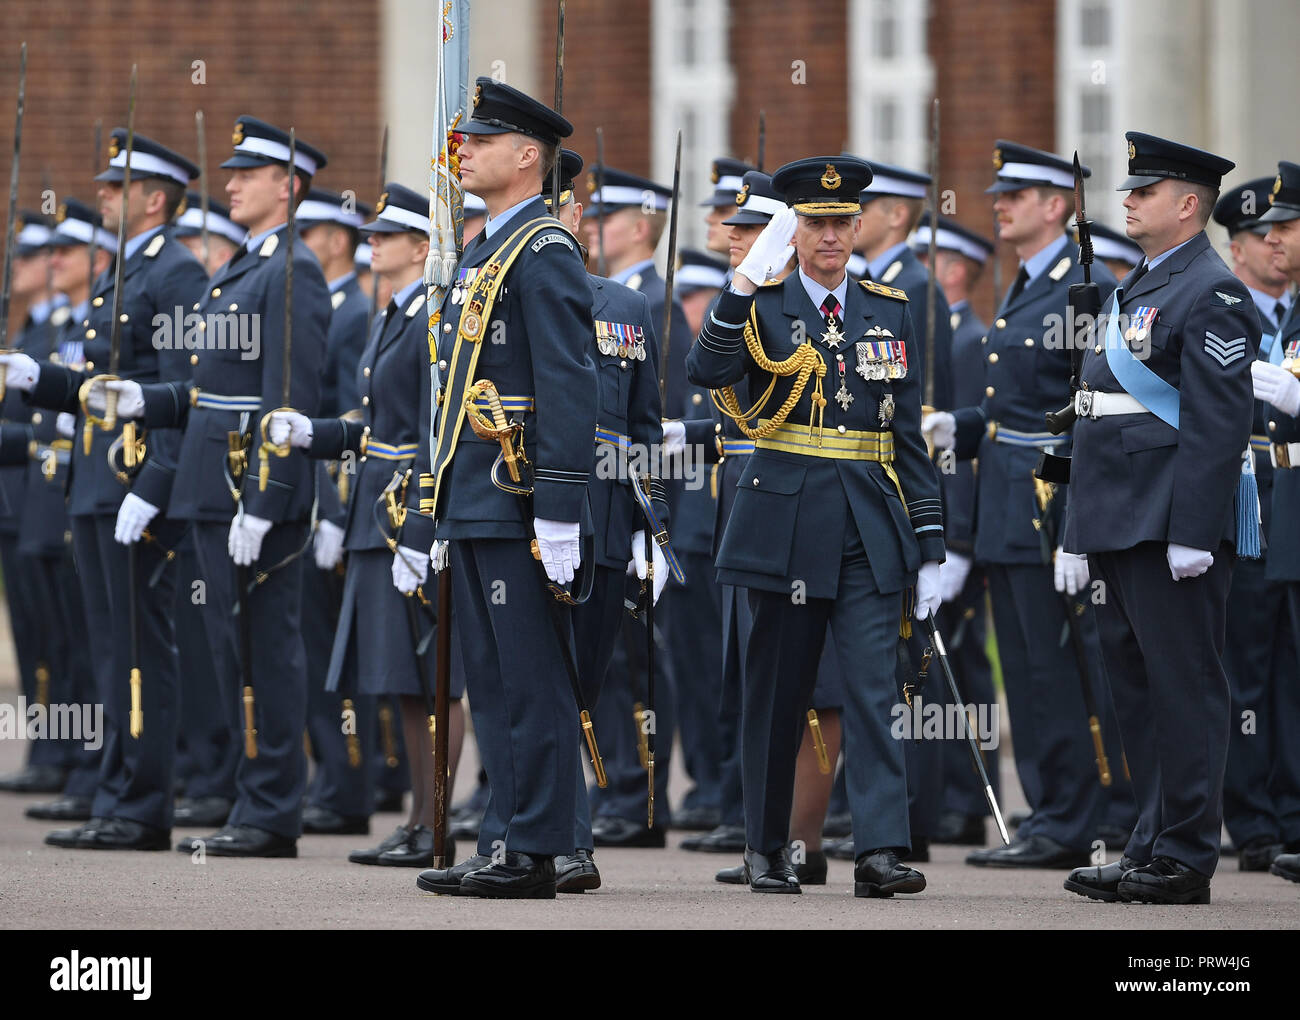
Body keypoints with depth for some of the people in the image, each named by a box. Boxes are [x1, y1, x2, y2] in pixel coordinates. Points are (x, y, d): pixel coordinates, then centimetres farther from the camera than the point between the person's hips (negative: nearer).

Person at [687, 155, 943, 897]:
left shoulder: (890, 312, 12)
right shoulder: (762, 306, 3)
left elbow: (910, 438, 12)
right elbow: (707, 371, -19)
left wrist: (930, 549, 7)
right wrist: (747, 283, -27)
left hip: (870, 528, 2)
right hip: (787, 521, -2)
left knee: (873, 688, -8)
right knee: (779, 691, 5)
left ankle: (882, 852, -15)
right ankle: (767, 849, 17)